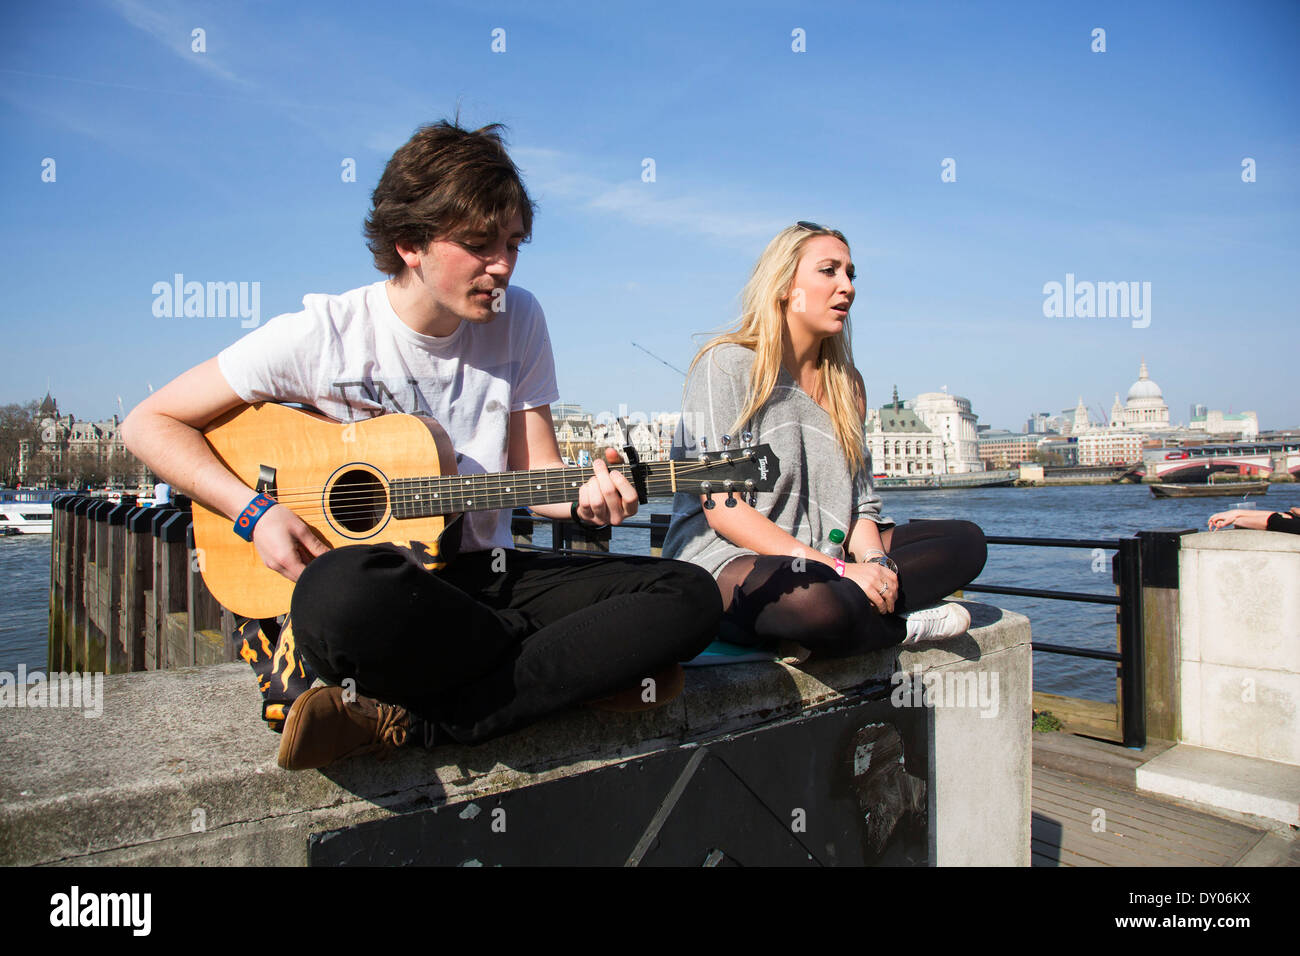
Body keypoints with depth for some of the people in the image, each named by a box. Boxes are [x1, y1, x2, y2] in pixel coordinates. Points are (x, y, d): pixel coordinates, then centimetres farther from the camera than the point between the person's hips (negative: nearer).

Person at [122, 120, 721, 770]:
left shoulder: (517, 323, 5)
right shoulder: (322, 336, -6)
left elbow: (535, 472, 6)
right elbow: (150, 422, 1)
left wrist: (583, 497, -16)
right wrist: (256, 510, -12)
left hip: (486, 574, 4)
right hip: (378, 586, -4)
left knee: (690, 595, -18)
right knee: (339, 594, -42)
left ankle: (408, 721, -21)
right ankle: (580, 670, -14)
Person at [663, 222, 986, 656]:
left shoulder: (846, 383, 14)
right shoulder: (726, 364, -7)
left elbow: (859, 500, 11)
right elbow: (721, 508, -15)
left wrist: (873, 561, -12)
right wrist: (836, 569, -20)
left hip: (820, 559, 7)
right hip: (722, 559, -6)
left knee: (965, 541, -3)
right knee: (816, 600, -38)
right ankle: (901, 625, -7)